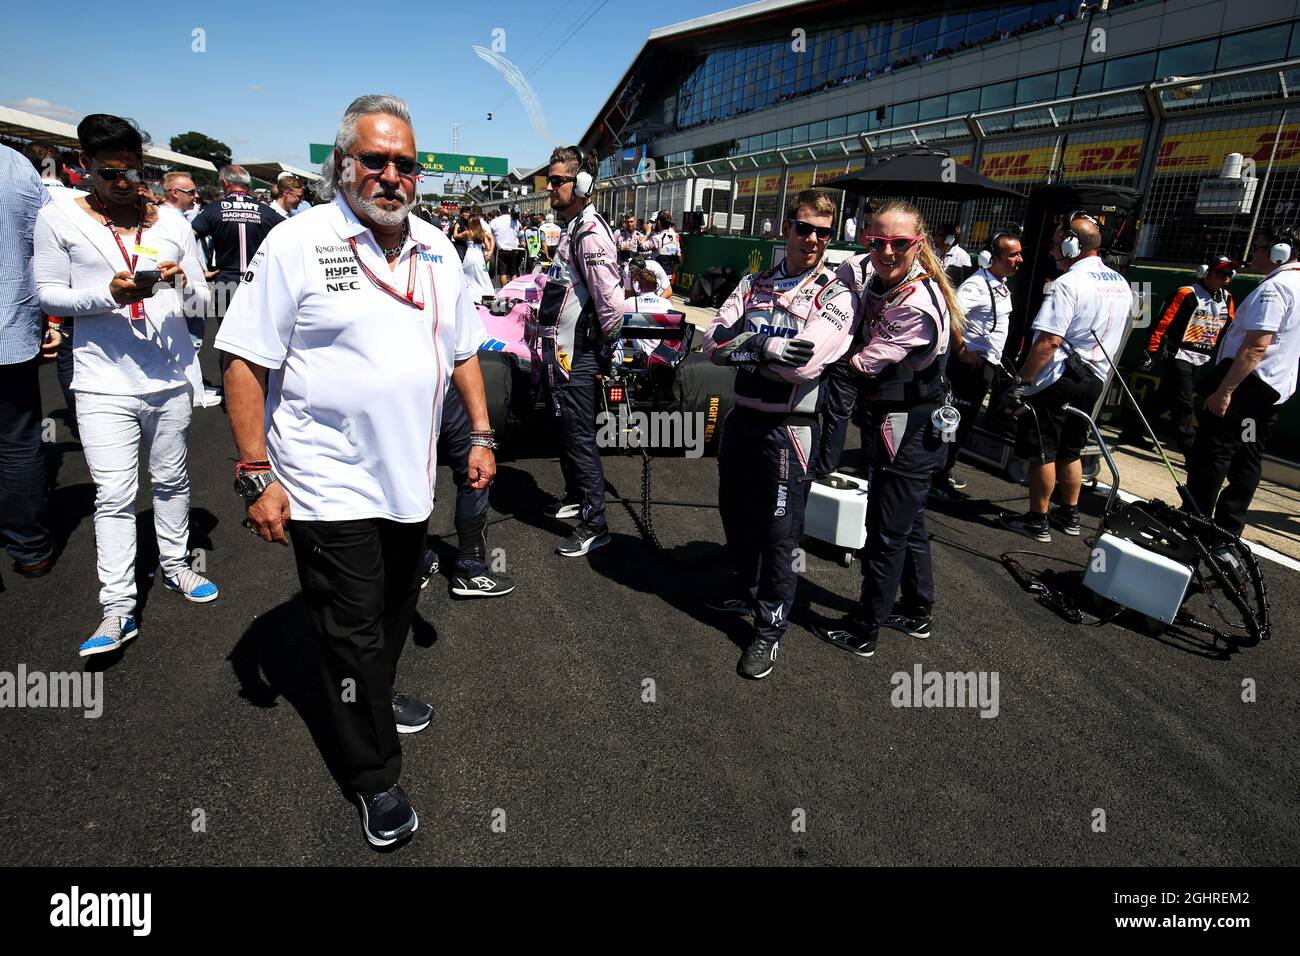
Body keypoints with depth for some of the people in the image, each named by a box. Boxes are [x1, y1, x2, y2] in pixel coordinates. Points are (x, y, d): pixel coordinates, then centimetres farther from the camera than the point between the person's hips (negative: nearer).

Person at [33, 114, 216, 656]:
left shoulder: (172, 222, 6)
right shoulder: (59, 219, -1)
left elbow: (200, 302, 7)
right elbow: (49, 294, 0)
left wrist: (183, 283, -15)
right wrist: (107, 294, -18)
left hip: (171, 375, 3)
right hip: (104, 382, -2)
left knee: (171, 480, 15)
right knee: (113, 495, -3)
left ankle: (175, 564, 33)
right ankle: (117, 609, 3)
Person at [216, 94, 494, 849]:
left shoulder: (436, 249, 7)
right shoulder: (297, 243, -11)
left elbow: (463, 350, 14)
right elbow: (247, 362, -12)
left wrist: (482, 434, 8)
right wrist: (257, 475, -14)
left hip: (410, 477, 6)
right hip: (330, 485, -5)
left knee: (395, 612, 22)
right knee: (353, 633, 6)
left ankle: (376, 699, 48)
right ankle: (376, 777, 24)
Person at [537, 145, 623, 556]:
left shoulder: (590, 234, -19)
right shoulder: (572, 227, 14)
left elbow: (611, 304, -27)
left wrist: (604, 342, -12)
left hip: (576, 357, -10)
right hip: (561, 352, 10)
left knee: (579, 438, -4)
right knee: (566, 432, 22)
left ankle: (594, 524, 7)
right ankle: (575, 496, 40)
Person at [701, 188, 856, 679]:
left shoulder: (835, 294, -6)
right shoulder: (755, 283, 10)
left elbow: (804, 362, -21)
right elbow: (714, 342, -3)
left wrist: (745, 343, -11)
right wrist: (769, 346, -18)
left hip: (789, 428, -6)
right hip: (742, 417, 6)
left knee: (779, 532, 4)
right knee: (736, 514, 20)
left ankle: (770, 629, 21)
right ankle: (747, 590, 45)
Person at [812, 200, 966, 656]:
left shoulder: (919, 305, -24)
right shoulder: (862, 272, -1)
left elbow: (865, 363, -23)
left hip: (906, 432, -9)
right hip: (890, 424, 9)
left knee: (886, 533, 4)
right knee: (907, 524, 21)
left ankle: (863, 630, 20)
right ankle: (917, 613, 40)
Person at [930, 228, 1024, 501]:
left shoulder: (1001, 284, 13)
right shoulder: (978, 285, -19)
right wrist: (961, 352, -25)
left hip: (988, 363, 10)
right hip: (971, 362, -10)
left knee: (965, 421, 17)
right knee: (958, 421, -6)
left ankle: (945, 470, 30)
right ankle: (936, 480, 1)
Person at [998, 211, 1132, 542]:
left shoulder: (1069, 283, -18)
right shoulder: (1121, 284, 11)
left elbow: (1048, 342, -25)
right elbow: (1116, 337, 20)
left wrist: (1020, 383, -22)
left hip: (1057, 381, -9)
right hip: (1093, 380, 9)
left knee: (1042, 453, 2)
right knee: (1070, 452, 19)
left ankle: (1037, 521, 10)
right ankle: (1070, 515, 29)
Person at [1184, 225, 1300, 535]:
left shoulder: (1274, 288, -16)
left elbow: (1256, 347, -24)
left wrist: (1224, 391, -26)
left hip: (1246, 384, -10)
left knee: (1209, 457, -5)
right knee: (1247, 462, 13)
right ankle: (1227, 531, 20)